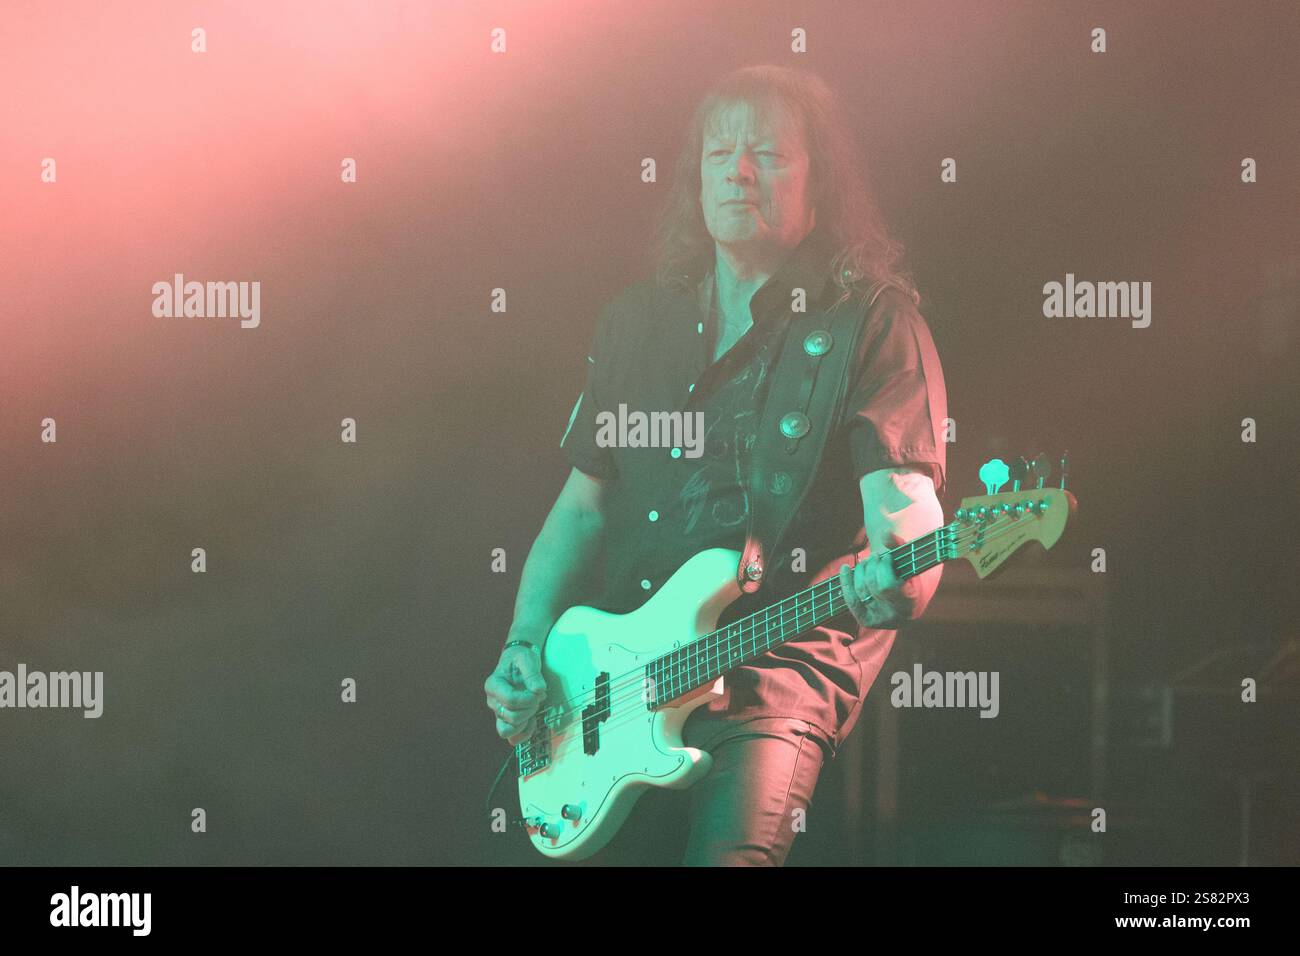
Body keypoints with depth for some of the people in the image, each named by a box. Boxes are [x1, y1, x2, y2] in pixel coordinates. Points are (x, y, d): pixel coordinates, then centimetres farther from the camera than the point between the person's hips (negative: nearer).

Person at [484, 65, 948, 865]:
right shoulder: (637, 319, 16)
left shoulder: (872, 321, 0)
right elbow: (582, 505, 20)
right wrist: (527, 643, 7)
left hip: (781, 669, -5)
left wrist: (899, 578, -34)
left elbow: (902, 498, -11)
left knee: (733, 848, -28)